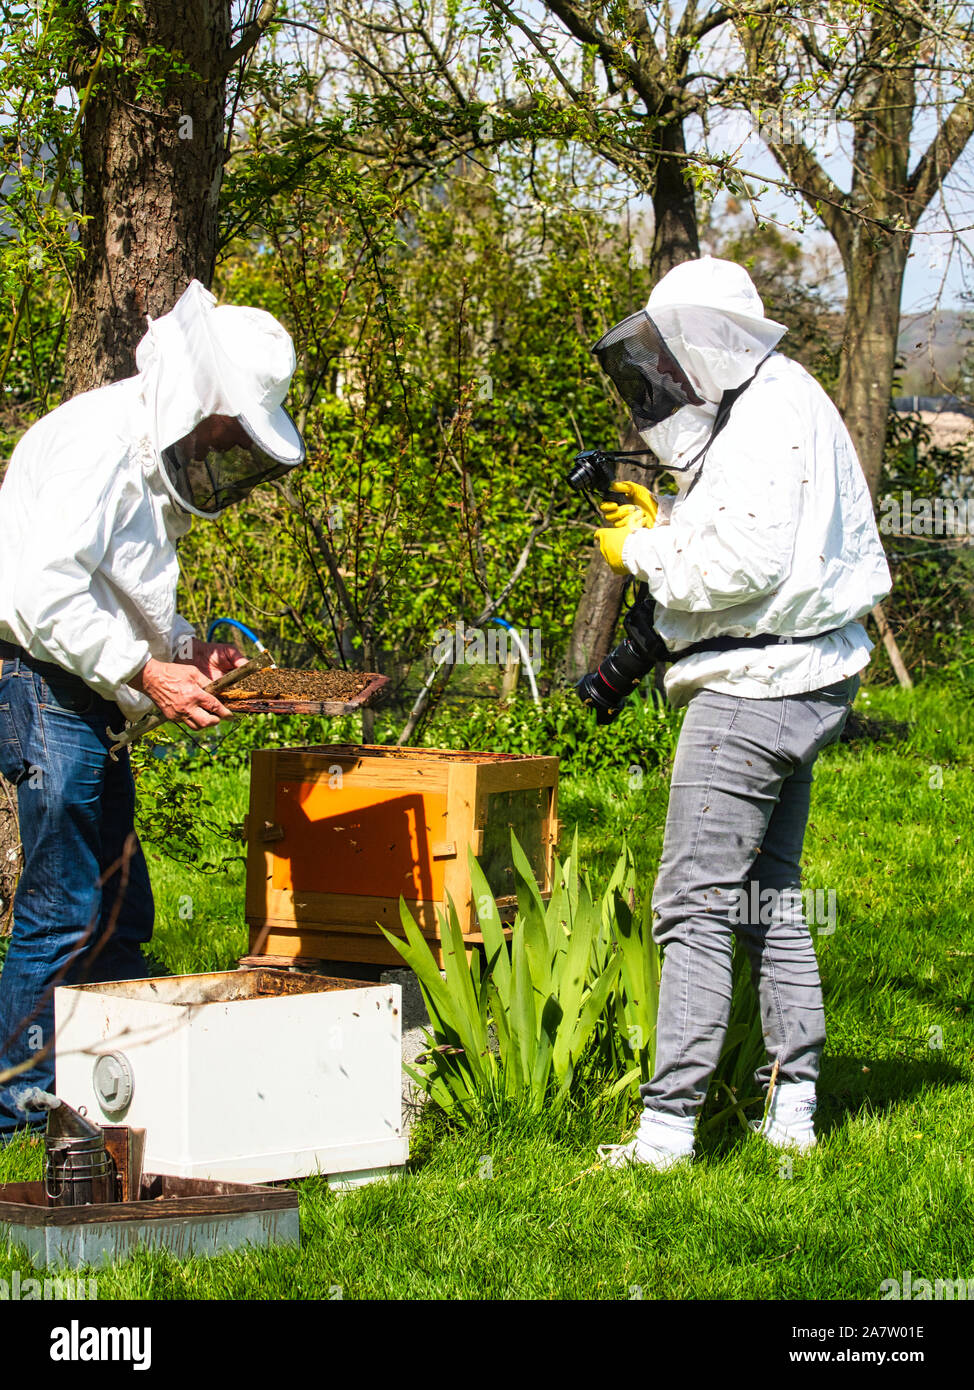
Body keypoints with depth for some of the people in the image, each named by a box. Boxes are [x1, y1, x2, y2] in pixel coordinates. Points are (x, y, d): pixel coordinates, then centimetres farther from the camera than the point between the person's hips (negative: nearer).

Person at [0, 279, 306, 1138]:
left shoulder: (158, 460, 16)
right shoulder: (100, 439, -15)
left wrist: (187, 648, 9)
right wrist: (148, 671, -23)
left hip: (87, 699, 10)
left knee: (119, 912, 12)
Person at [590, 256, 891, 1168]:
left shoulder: (772, 414, -14)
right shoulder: (767, 409, 17)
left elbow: (745, 563, -23)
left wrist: (646, 551, -10)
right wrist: (662, 524, 12)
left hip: (756, 684, -11)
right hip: (795, 683, 11)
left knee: (695, 906, -10)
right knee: (772, 901, 15)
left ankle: (668, 1126, -9)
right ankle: (793, 1112, 20)